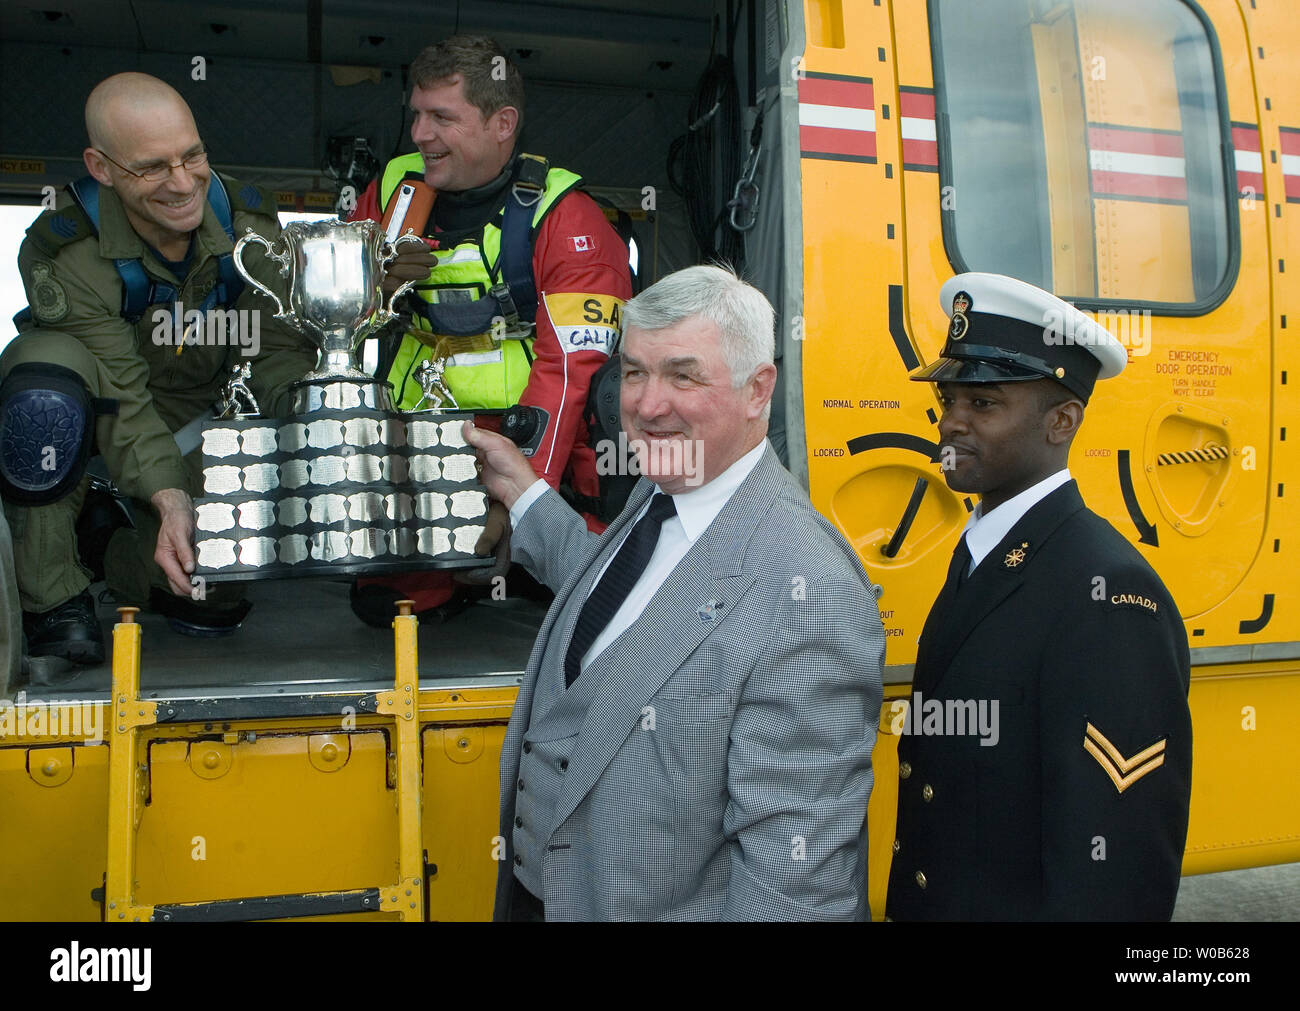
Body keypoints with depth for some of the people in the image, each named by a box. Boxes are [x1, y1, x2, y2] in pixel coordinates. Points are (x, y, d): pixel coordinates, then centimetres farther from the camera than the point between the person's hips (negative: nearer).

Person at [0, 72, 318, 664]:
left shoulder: (250, 225, -17)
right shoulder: (63, 254, -27)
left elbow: (284, 352, -17)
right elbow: (121, 399, -32)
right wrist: (169, 500, -48)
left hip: (205, 416, 3)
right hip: (92, 420, -3)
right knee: (48, 378, -38)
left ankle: (133, 563, 5)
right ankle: (52, 598, -21)